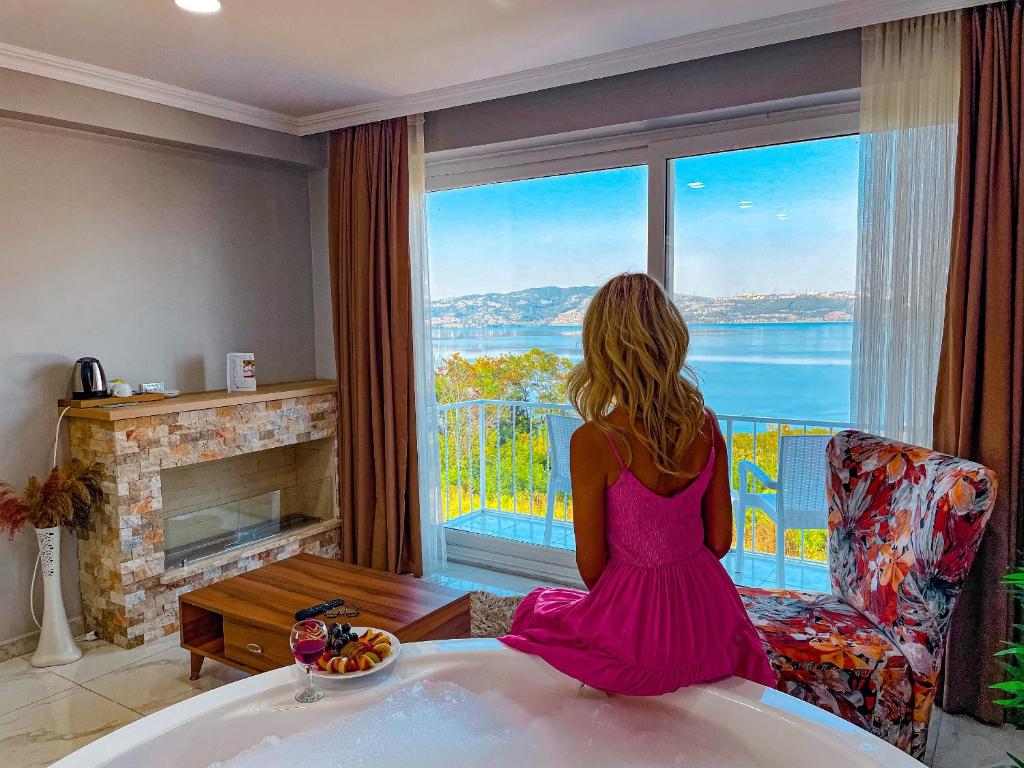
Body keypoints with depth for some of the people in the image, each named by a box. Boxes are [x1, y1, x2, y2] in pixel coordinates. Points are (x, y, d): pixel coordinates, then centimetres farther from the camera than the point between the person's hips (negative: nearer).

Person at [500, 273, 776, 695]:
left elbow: (591, 564, -13)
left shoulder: (592, 442, -23)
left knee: (537, 606, 28)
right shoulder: (706, 426, -8)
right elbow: (720, 540, 0)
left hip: (638, 626, -5)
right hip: (708, 620, 5)